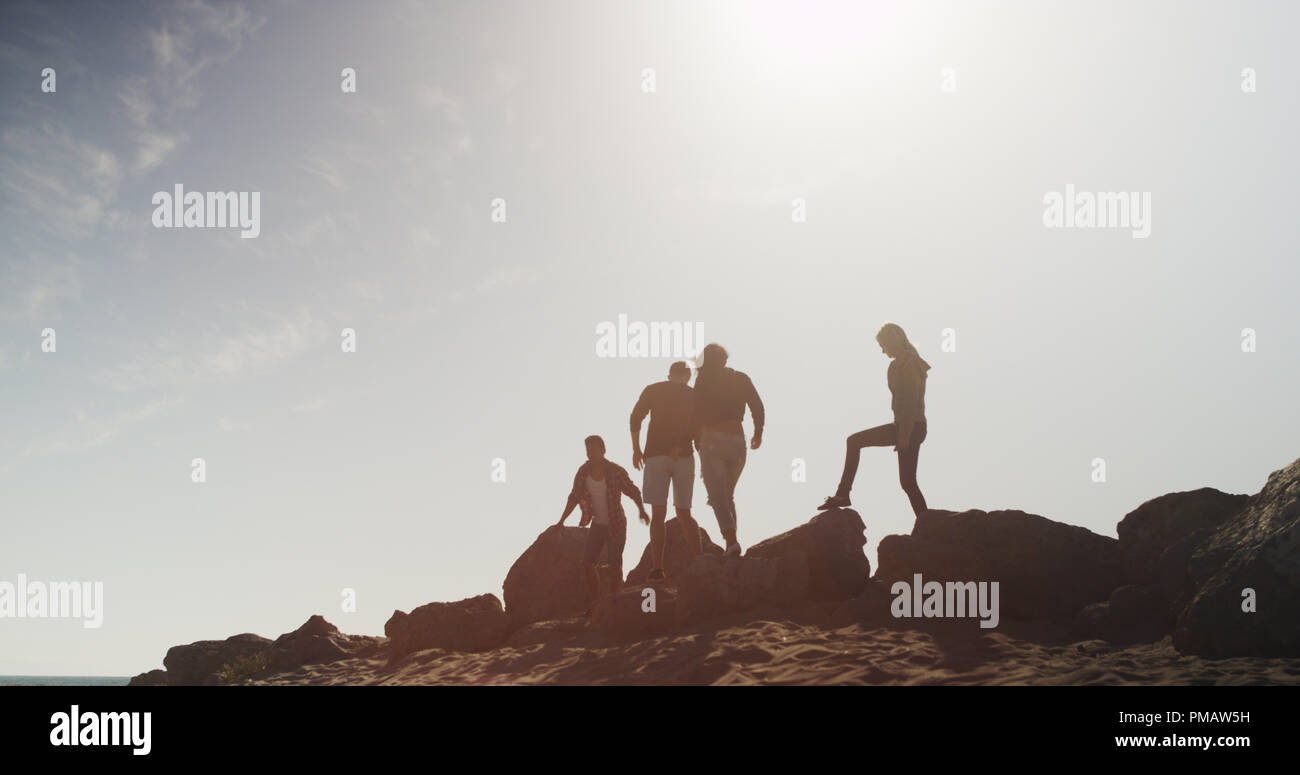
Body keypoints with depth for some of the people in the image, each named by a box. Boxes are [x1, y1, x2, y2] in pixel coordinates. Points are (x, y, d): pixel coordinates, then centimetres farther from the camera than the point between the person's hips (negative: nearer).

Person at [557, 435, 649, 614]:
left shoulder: (616, 471, -16)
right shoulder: (583, 471, -4)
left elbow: (634, 492, -7)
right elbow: (574, 497, 3)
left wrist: (642, 511, -23)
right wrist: (562, 520, -6)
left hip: (616, 525, -4)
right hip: (597, 525, 4)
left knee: (615, 565, -4)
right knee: (587, 564, -4)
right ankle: (595, 603, 7)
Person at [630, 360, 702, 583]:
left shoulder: (652, 390, 10)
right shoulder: (693, 395, 12)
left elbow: (636, 418, 0)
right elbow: (698, 430, 1)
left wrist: (636, 449, 3)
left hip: (656, 454, -1)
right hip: (684, 457, 1)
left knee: (658, 514, -2)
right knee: (684, 514, 10)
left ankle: (657, 568, -10)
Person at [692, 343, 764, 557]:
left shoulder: (703, 379, 1)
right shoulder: (741, 378, 11)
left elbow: (697, 412, -5)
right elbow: (757, 406, 3)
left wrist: (697, 441, 6)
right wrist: (758, 433, 12)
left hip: (712, 440, -4)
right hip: (737, 440, 4)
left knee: (717, 497, -6)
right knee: (728, 495, 17)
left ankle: (731, 540, -25)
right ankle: (731, 544, 9)